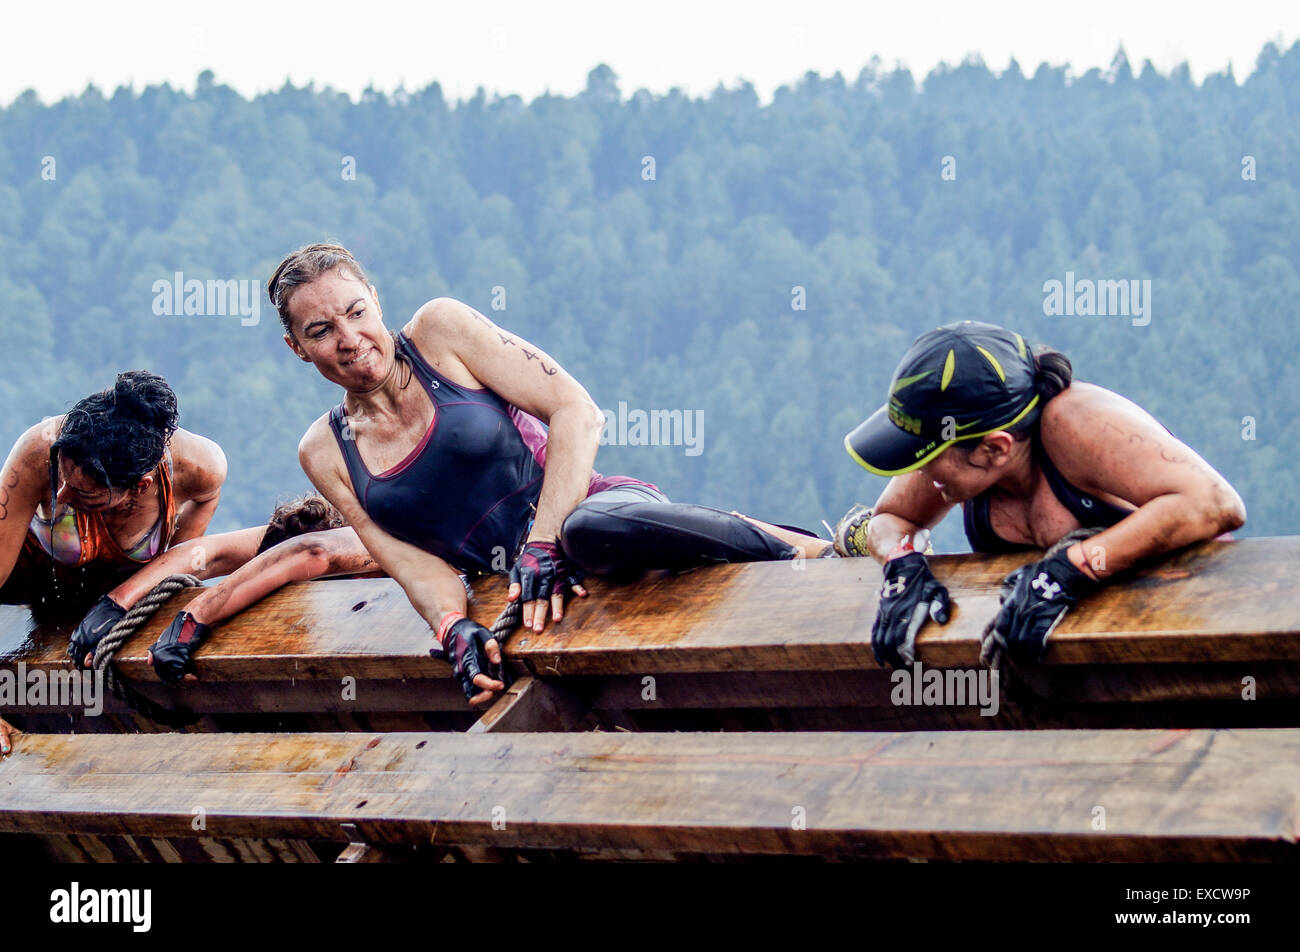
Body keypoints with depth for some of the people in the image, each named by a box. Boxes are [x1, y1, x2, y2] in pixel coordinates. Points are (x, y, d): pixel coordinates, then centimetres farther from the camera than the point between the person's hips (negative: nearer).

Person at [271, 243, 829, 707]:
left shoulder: (440, 329, -1)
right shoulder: (324, 454, 9)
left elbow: (577, 412, -8)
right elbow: (413, 561, 2)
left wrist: (544, 543, -19)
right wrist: (453, 630, -21)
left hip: (597, 504, -5)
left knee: (596, 529, -42)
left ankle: (810, 551, -19)